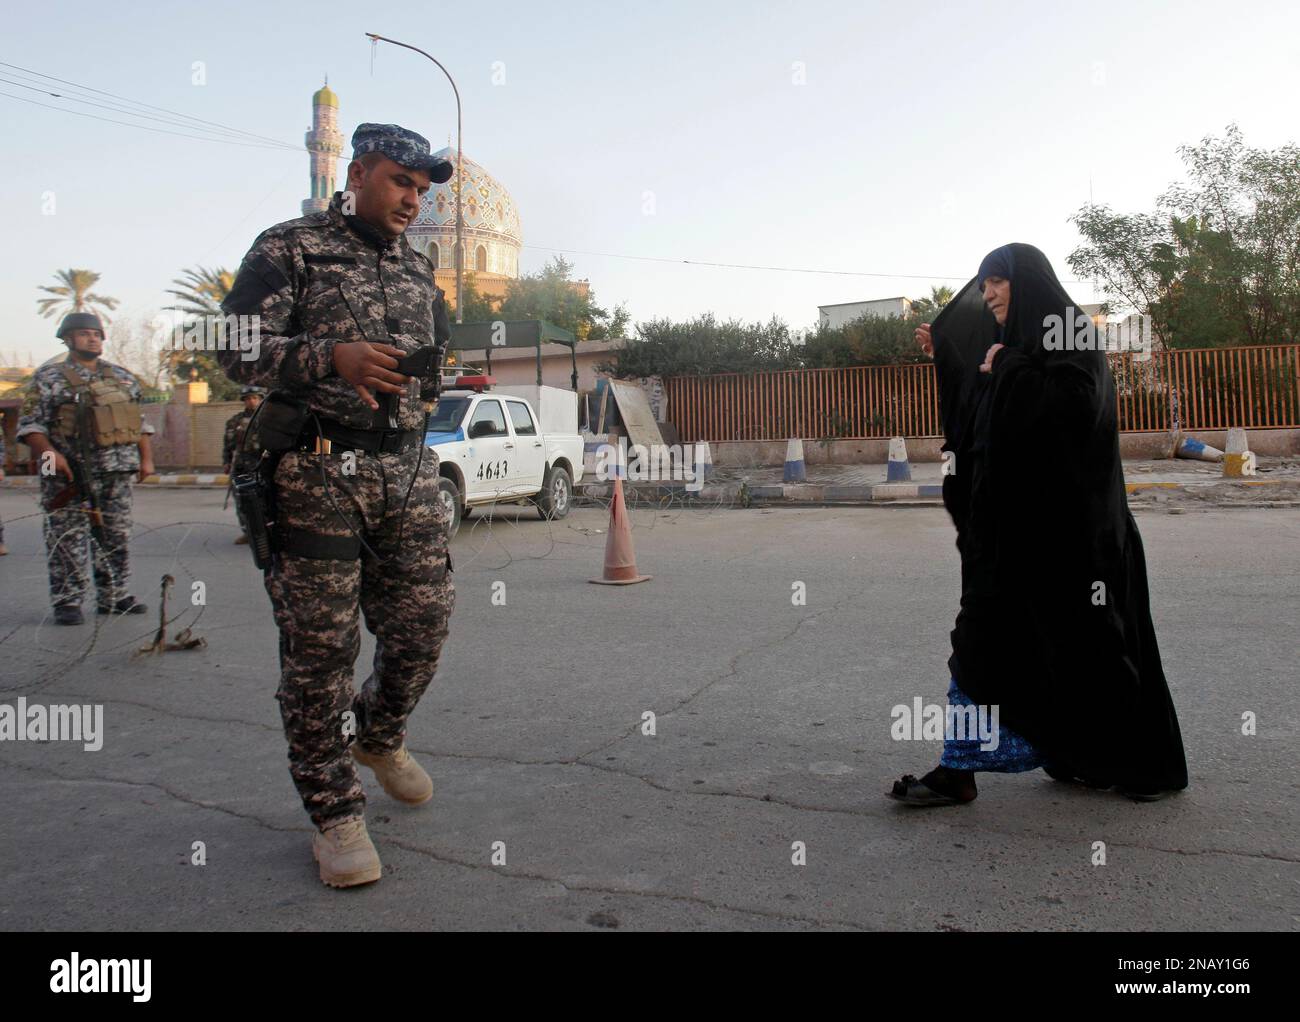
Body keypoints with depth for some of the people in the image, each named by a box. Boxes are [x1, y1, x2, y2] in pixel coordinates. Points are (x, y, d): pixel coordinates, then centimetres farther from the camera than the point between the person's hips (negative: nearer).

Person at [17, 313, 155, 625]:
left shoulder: (123, 377, 16)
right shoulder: (49, 378, 2)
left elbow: (140, 422, 19)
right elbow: (30, 424, -4)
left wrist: (146, 458, 10)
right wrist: (49, 453, -18)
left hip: (117, 472, 5)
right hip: (70, 473, -4)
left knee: (116, 537, 8)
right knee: (68, 539, -3)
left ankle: (114, 596, 18)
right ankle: (67, 602, 2)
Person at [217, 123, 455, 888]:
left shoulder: (421, 271, 19)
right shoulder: (290, 248, 2)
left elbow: (441, 357, 29)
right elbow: (237, 347, -7)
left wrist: (441, 377, 5)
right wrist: (333, 358, -23)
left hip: (409, 468, 5)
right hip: (319, 470, -5)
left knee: (424, 623, 5)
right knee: (321, 644, -2)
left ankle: (380, 737, 35)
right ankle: (336, 811, 11)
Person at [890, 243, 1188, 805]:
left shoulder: (1071, 329, -8)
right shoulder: (1013, 342, 17)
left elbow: (1072, 403, -24)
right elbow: (978, 415, 25)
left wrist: (1005, 368, -16)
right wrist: (943, 356, 18)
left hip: (1067, 522, -9)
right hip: (1011, 521, 9)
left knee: (1088, 644, 3)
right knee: (980, 639, 4)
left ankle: (1149, 767, 22)